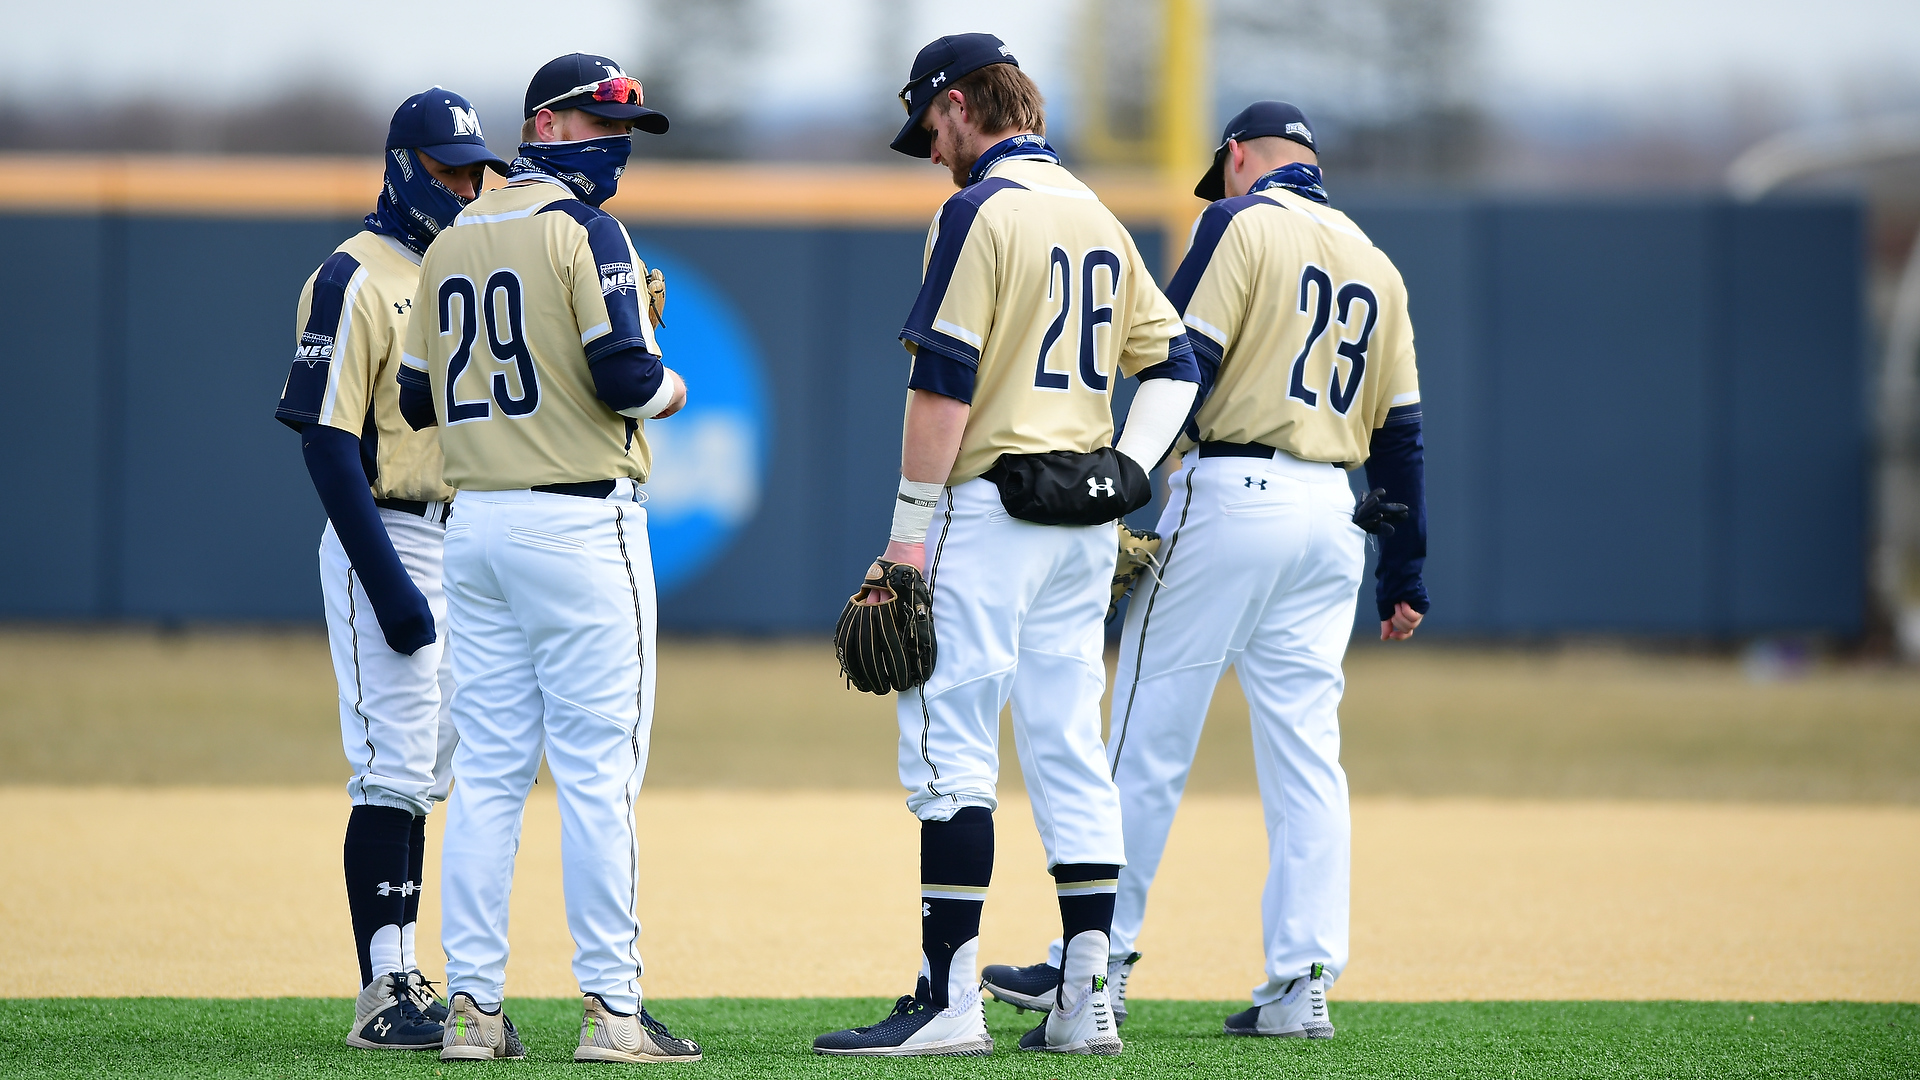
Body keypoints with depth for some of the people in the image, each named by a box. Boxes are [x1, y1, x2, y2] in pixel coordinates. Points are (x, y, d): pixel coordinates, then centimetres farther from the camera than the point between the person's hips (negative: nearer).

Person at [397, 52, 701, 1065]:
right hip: (581, 518, -7)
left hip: (476, 525, 7)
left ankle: (472, 1004, 6)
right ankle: (611, 1008, -6)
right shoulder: (583, 229, -9)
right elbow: (626, 376, -18)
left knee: (487, 770, 8)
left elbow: (420, 399, 15)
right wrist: (669, 389, 3)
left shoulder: (450, 245, 13)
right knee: (598, 769, -5)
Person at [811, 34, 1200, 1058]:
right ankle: (1086, 1001, 7)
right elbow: (1174, 363, 16)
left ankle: (948, 1000, -11)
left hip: (989, 510, -8)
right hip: (1085, 524, 8)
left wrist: (911, 526, -14)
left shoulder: (980, 211, -10)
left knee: (949, 745, -7)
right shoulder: (1097, 215, 15)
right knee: (1069, 750, 9)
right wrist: (1126, 477, 9)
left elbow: (944, 378, -15)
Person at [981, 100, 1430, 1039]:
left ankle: (1098, 959, 1)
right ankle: (1303, 983, 1)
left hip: (1228, 498, -6)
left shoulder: (1241, 223, -2)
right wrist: (1404, 574, 18)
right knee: (1306, 756, 6)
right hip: (1332, 514, 6)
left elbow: (1181, 364, -12)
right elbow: (1400, 427, 16)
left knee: (1148, 740, -1)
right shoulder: (1374, 263, 17)